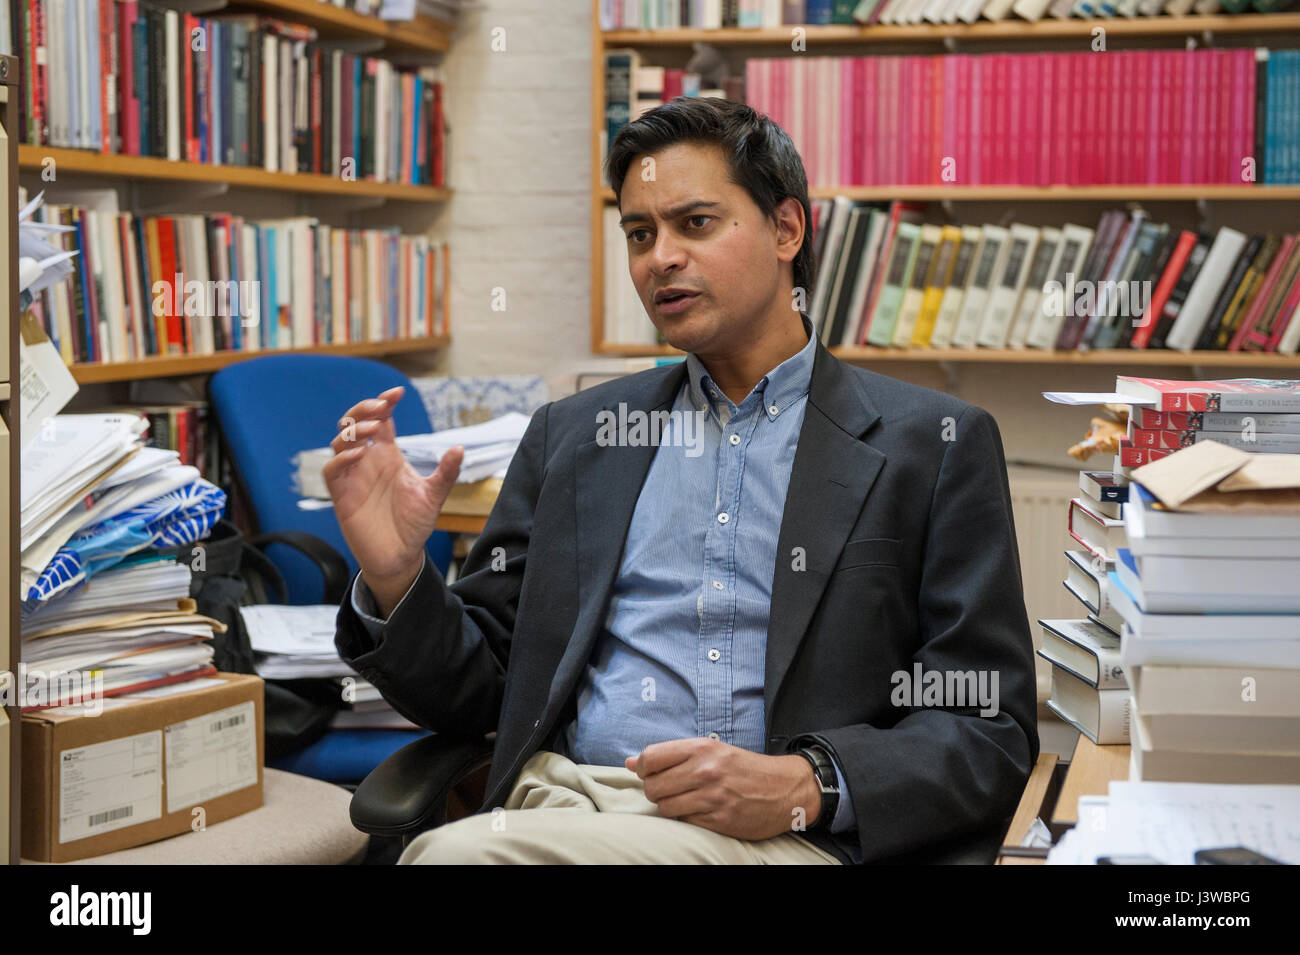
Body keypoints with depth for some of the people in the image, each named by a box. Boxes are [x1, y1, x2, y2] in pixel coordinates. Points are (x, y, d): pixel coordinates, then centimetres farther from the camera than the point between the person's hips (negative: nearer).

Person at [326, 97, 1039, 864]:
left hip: (790, 835, -4)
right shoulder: (572, 435, 18)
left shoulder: (935, 445, 7)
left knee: (459, 853, -31)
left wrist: (806, 786, -16)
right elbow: (475, 691, 19)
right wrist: (396, 580, -3)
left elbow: (990, 730, 2)